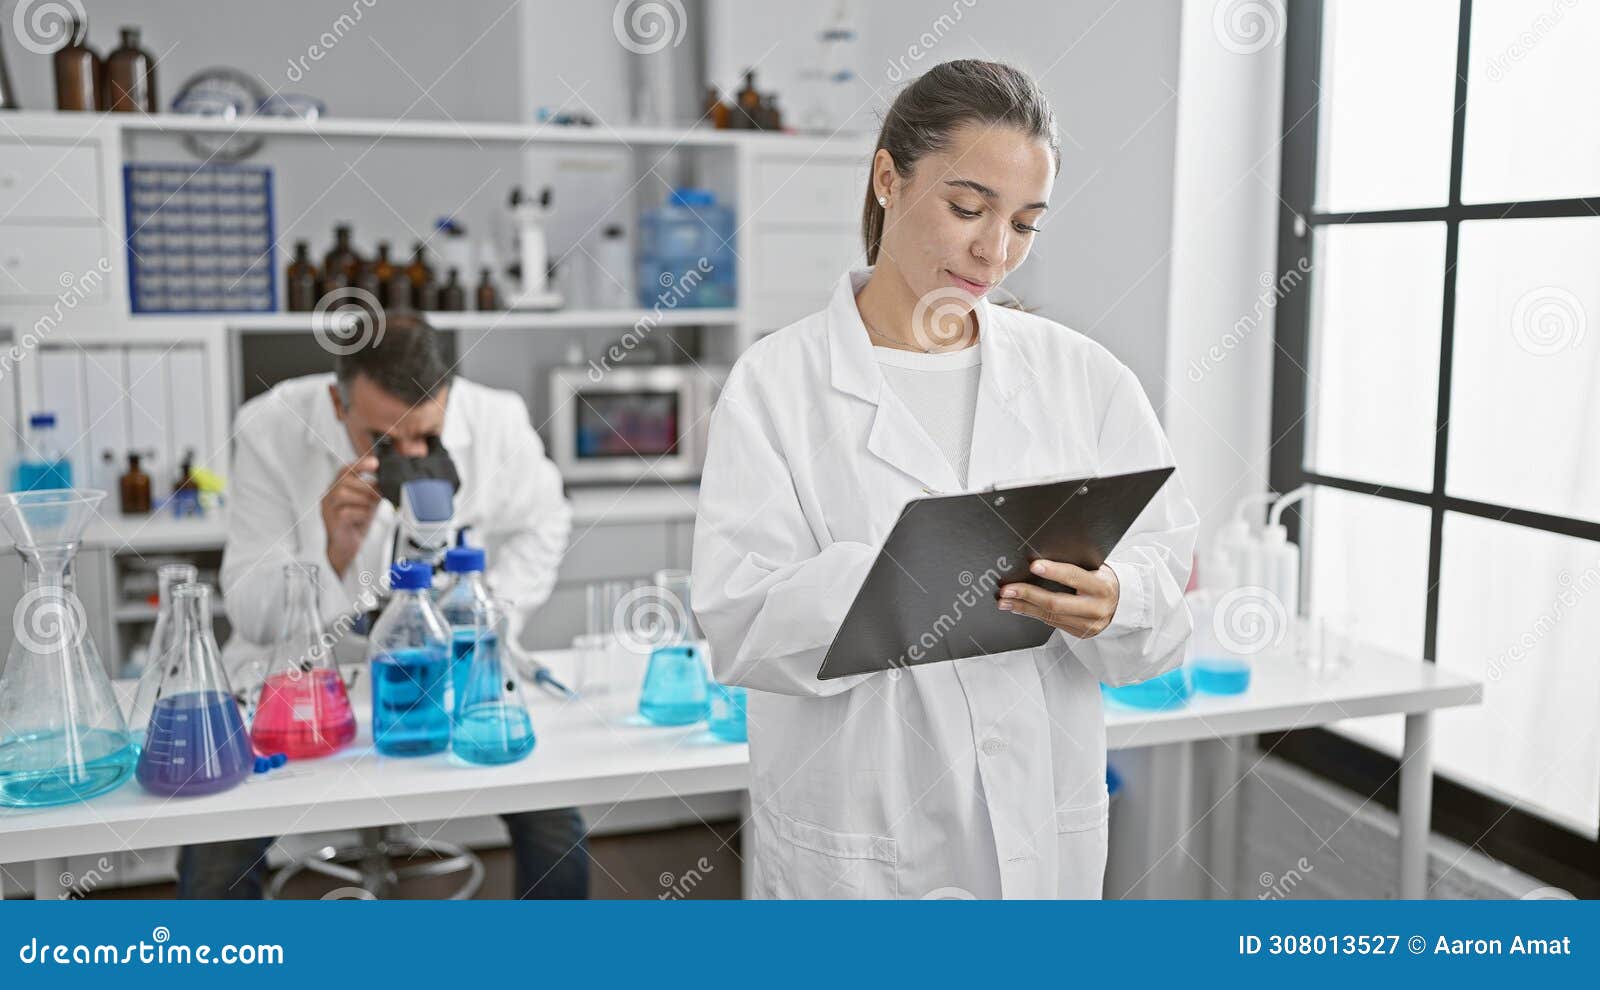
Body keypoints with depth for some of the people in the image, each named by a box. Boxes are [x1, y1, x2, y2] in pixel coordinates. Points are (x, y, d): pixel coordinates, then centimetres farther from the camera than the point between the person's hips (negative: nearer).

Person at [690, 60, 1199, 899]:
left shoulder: (1082, 377, 2)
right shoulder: (776, 384, -7)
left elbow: (1167, 570, -2)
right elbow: (739, 616, -15)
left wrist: (1109, 600, -25)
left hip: (1044, 827, 3)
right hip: (854, 838, -2)